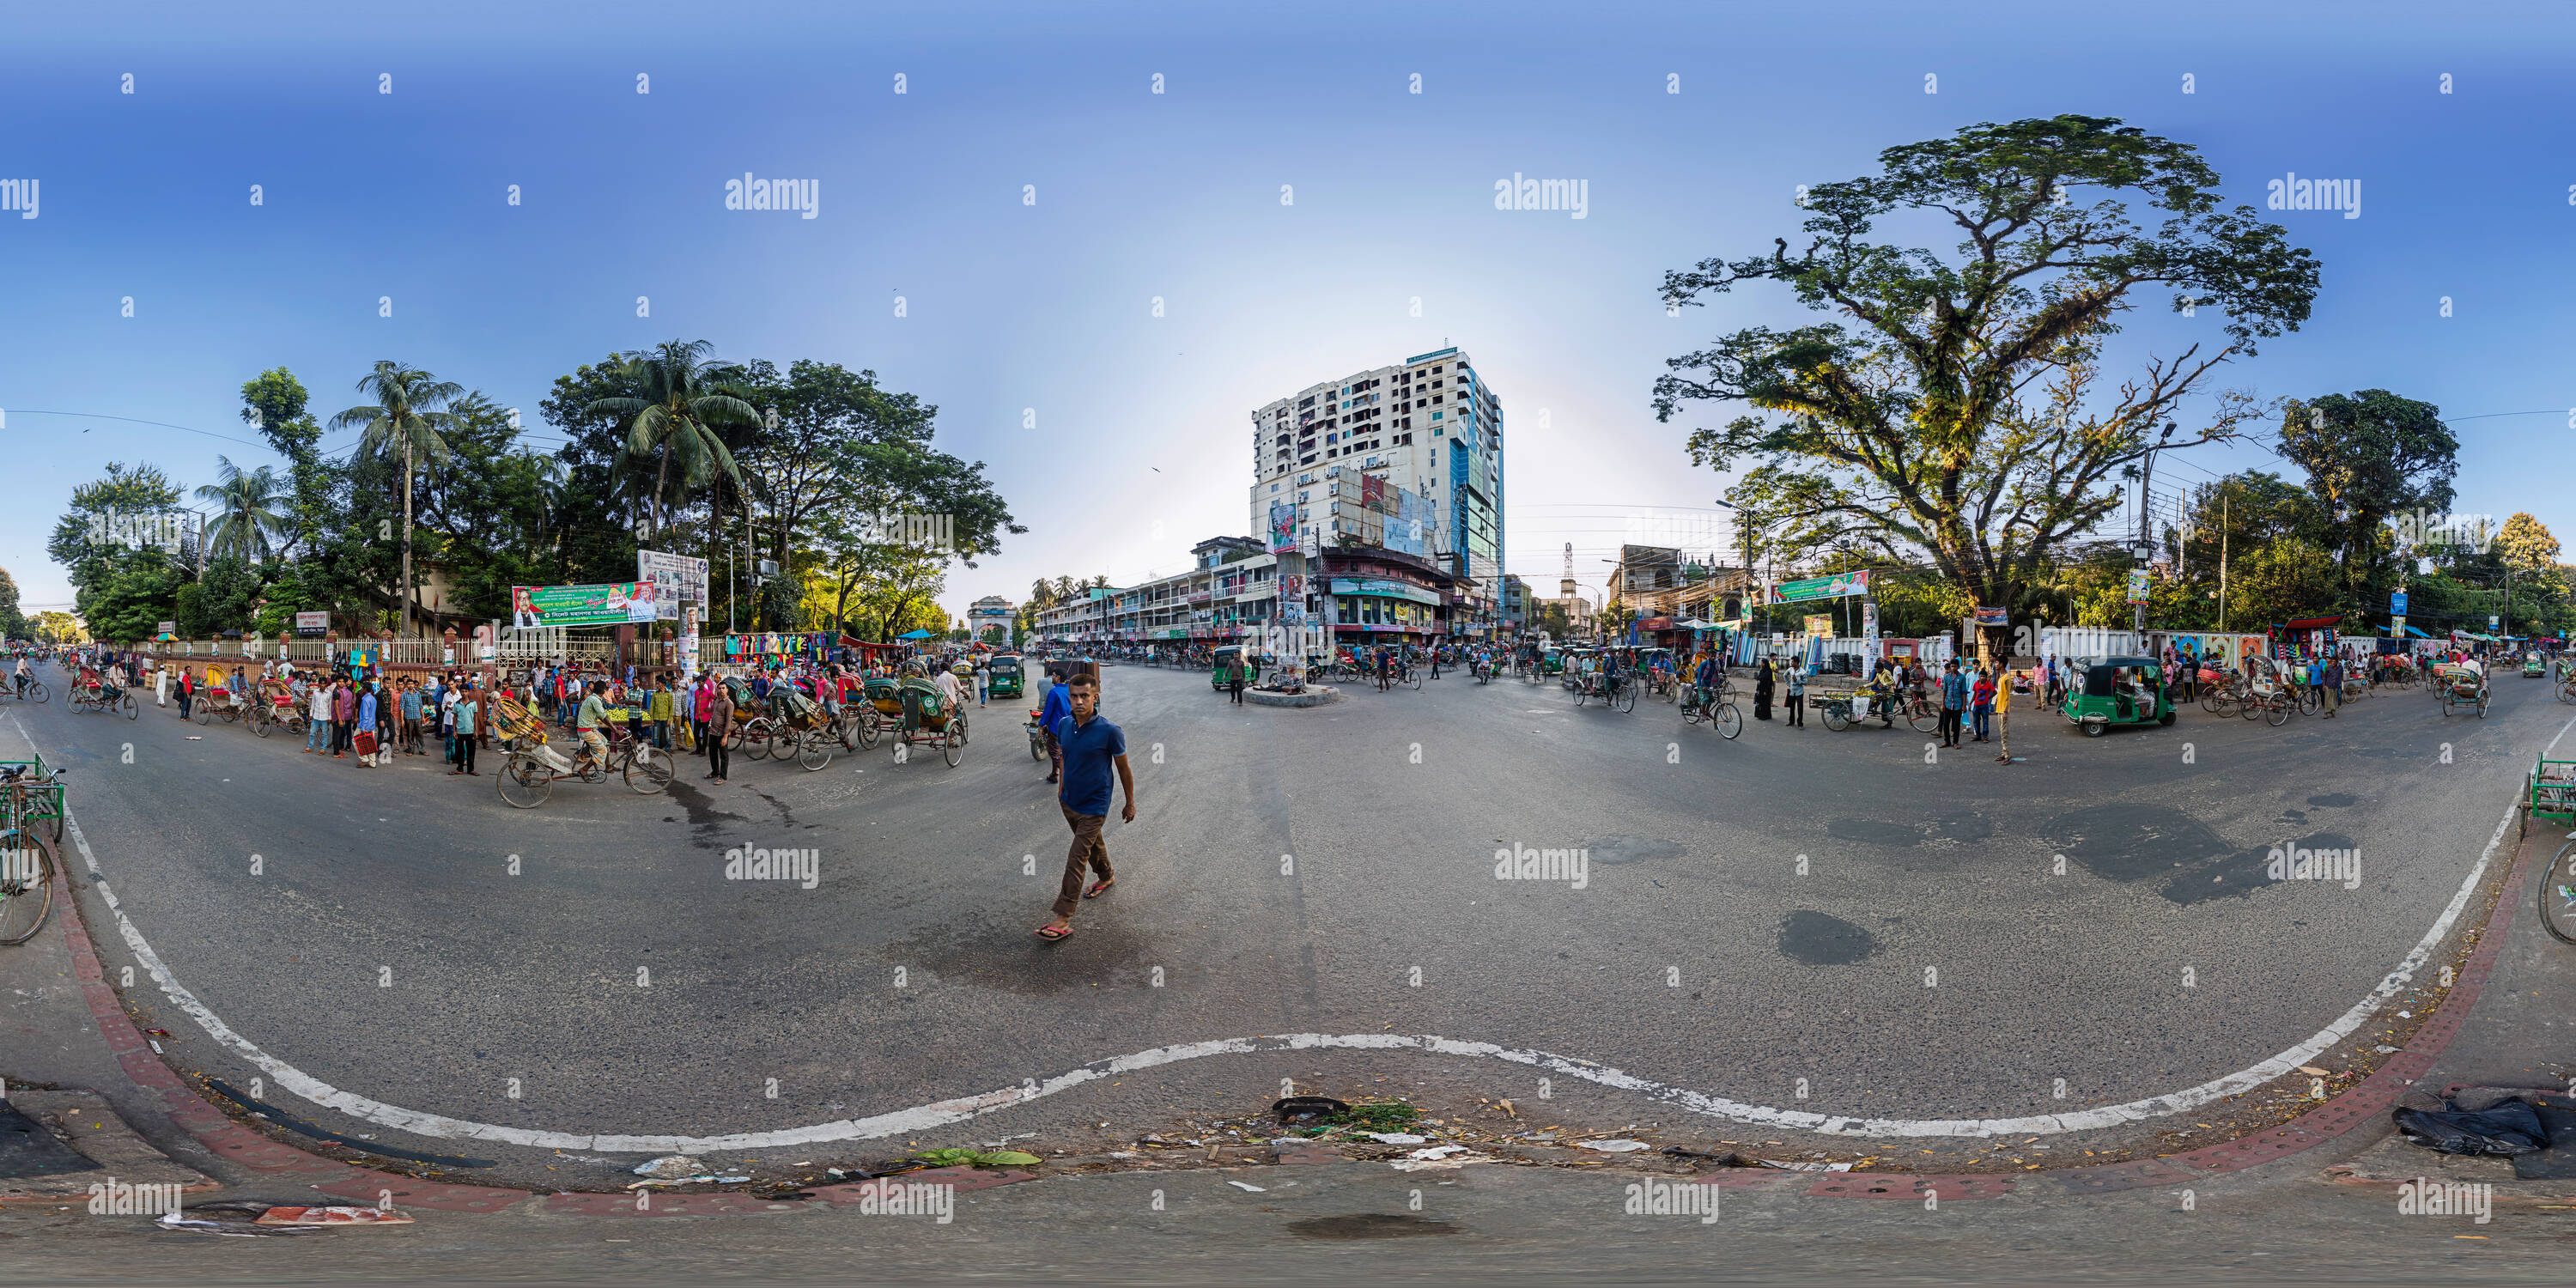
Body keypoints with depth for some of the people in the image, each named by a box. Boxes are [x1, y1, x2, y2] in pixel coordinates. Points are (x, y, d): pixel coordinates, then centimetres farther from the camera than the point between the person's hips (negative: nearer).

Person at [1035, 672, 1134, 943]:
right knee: (1093, 843, 27)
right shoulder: (1065, 725, -5)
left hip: (1093, 806, -6)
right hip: (1069, 802, 6)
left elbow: (1124, 770, -9)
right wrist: (1062, 786, 21)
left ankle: (1063, 919, -8)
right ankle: (1106, 878, 53)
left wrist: (1130, 804, -2)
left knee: (1076, 859, -9)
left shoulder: (1109, 732, -21)